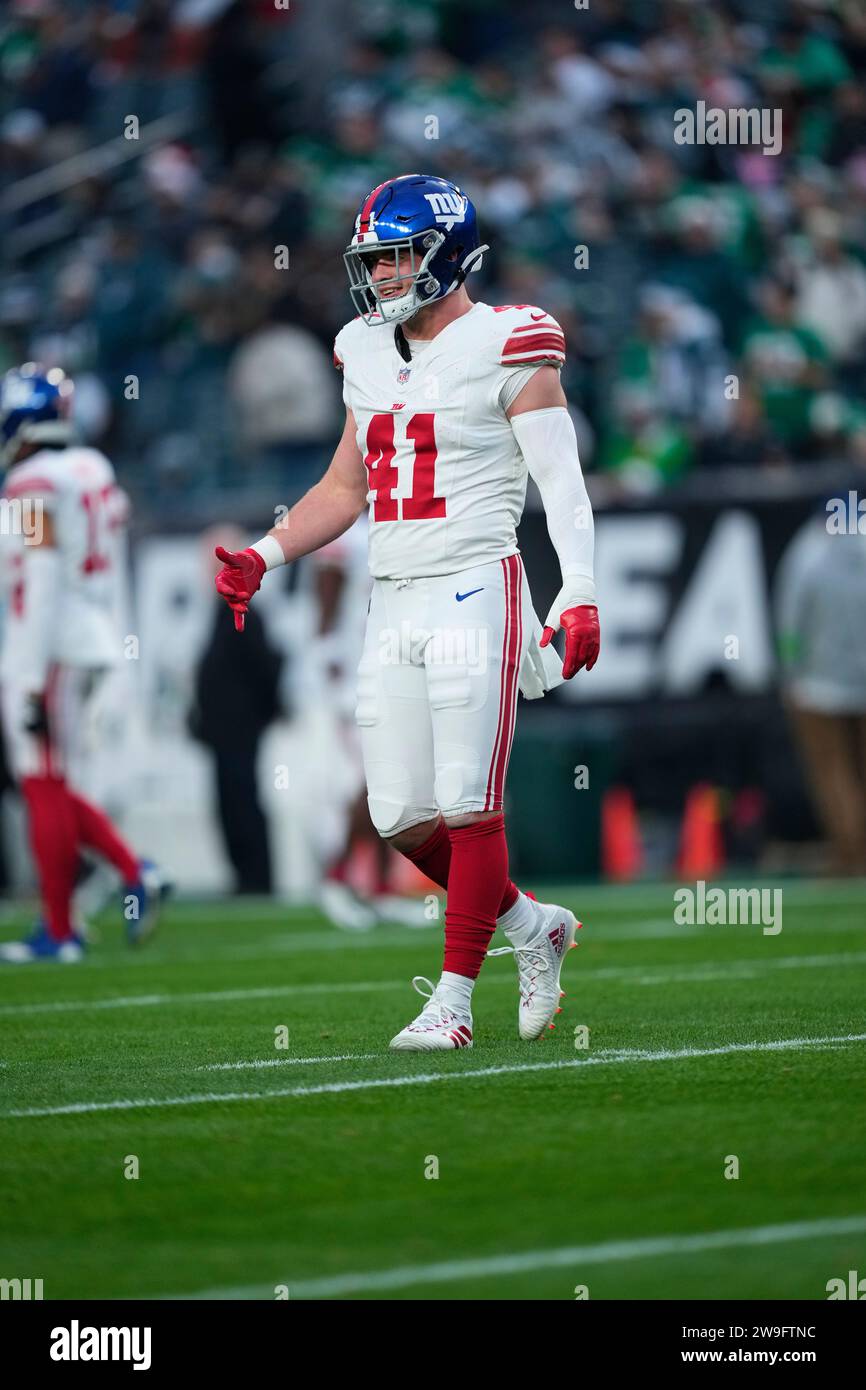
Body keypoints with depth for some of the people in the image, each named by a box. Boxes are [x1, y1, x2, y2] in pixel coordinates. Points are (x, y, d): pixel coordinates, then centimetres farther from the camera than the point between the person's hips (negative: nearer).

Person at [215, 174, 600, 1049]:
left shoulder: (505, 348, -5)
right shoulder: (371, 356, 15)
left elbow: (561, 480, -9)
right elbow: (344, 490, 23)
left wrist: (578, 594, -19)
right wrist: (264, 557, 11)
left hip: (475, 591, -7)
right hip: (393, 604, 7)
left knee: (467, 805, -8)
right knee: (402, 818, 3)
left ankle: (452, 1000, -2)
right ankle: (530, 927, 23)